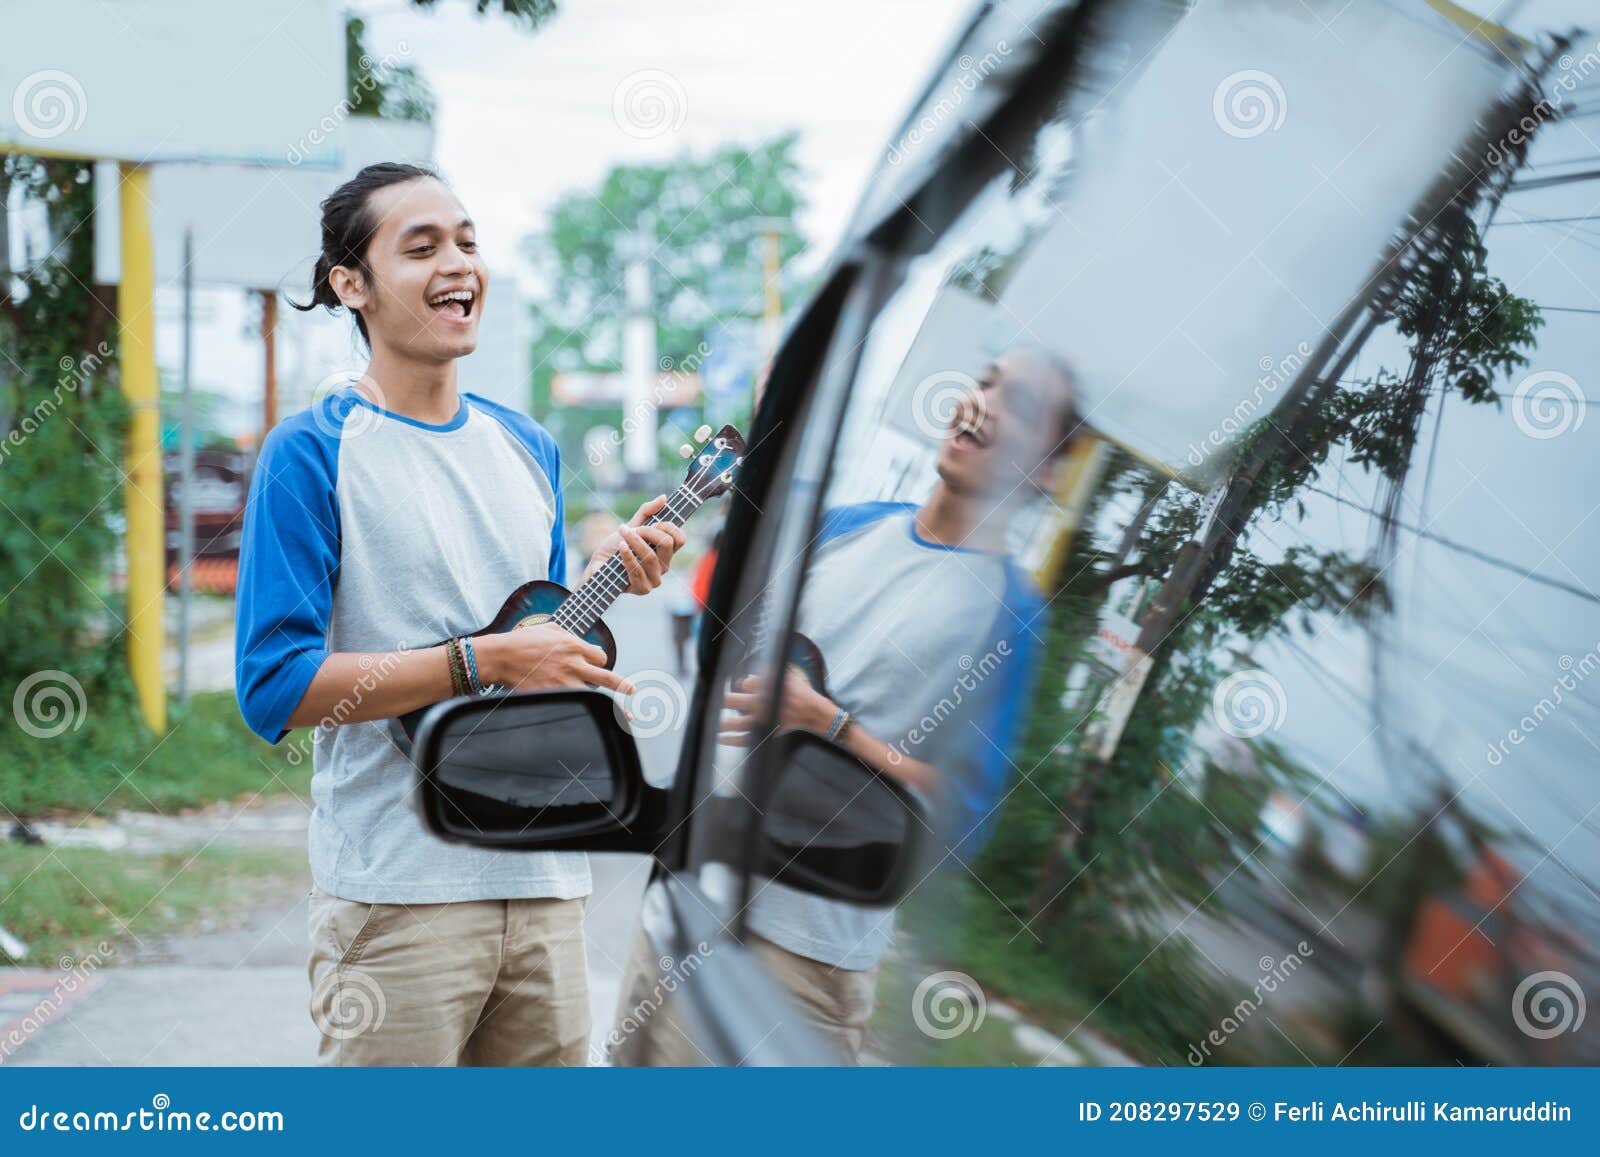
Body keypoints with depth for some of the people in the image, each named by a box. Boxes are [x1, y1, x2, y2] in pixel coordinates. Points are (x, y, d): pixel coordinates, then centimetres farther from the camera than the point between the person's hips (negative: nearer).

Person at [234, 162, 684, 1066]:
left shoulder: (528, 449, 13)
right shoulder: (313, 452, -7)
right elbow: (273, 686, -15)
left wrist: (608, 581, 1)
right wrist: (484, 660, -18)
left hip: (545, 883, 6)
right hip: (397, 895, -6)